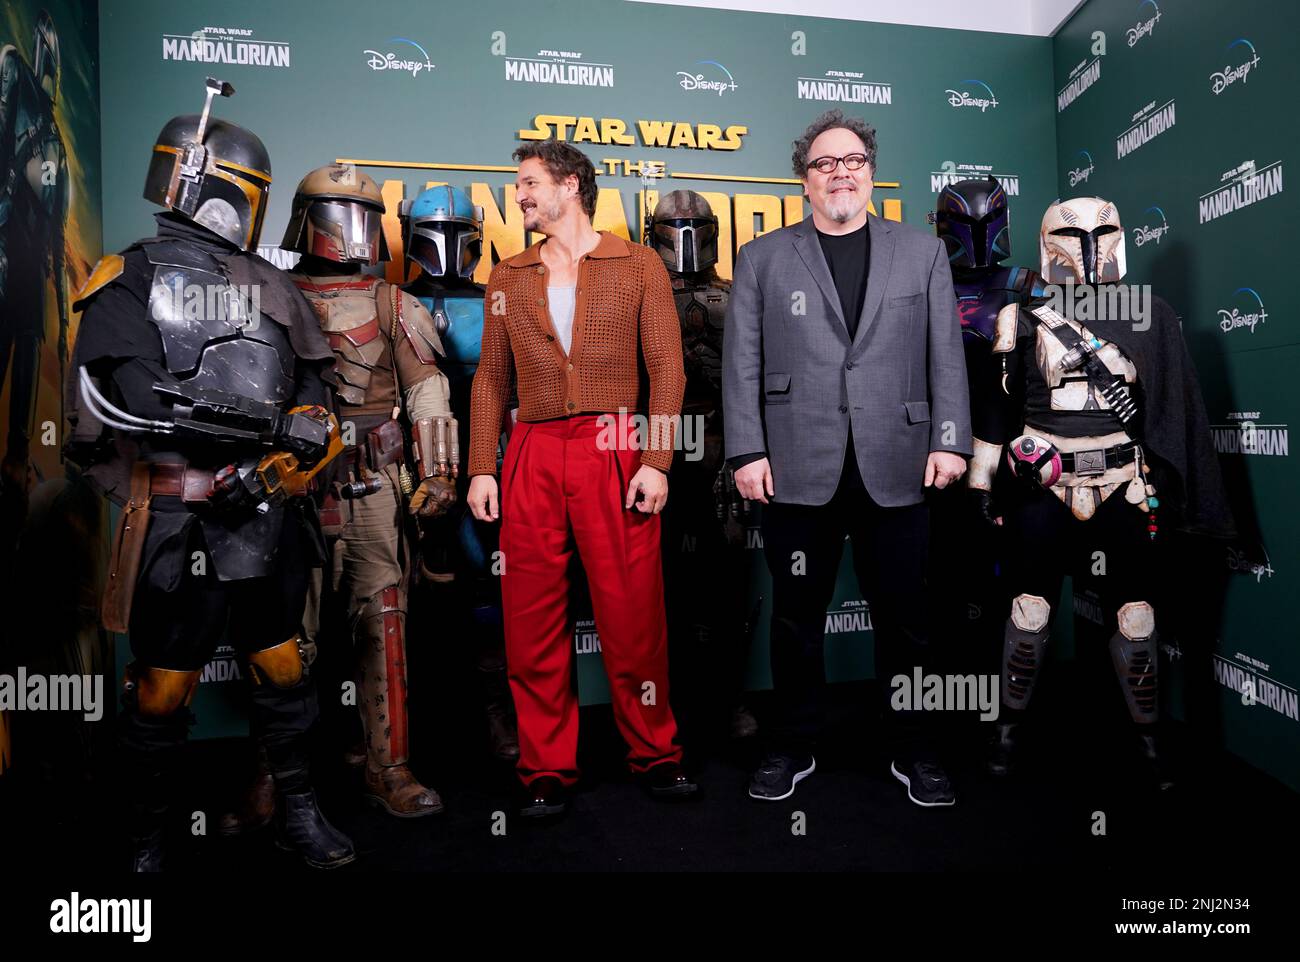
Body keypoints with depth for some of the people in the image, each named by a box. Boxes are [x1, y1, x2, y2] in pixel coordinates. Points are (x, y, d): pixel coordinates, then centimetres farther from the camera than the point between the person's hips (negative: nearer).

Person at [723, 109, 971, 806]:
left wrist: (950, 440, -2)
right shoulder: (762, 258, 9)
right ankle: (793, 746, 24)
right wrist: (748, 452, -6)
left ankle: (912, 749, 26)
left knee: (903, 617, 8)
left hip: (896, 471, 1)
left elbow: (946, 356, 8)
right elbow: (742, 363, 3)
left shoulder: (922, 253, 14)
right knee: (796, 616, 8)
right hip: (797, 473, 0)